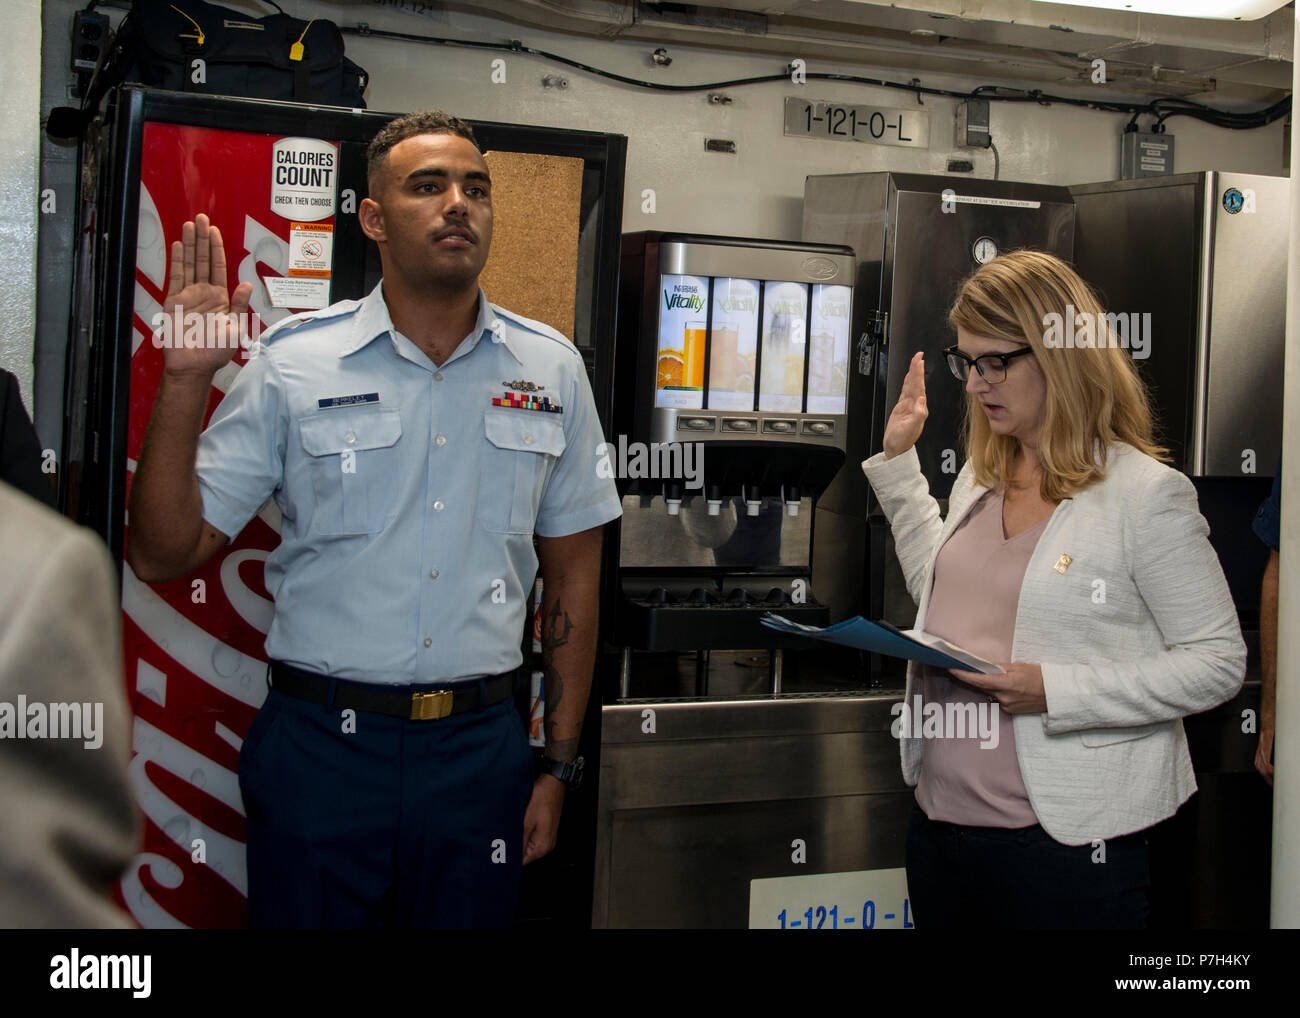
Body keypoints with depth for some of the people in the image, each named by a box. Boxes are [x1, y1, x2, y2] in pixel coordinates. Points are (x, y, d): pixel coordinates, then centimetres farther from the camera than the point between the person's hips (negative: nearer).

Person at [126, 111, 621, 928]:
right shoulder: (293, 364, -2)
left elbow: (574, 575, 9)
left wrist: (558, 766, 7)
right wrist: (185, 379, -15)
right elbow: (163, 554, -3)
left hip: (480, 749, 2)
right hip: (318, 745, -1)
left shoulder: (552, 370, 5)